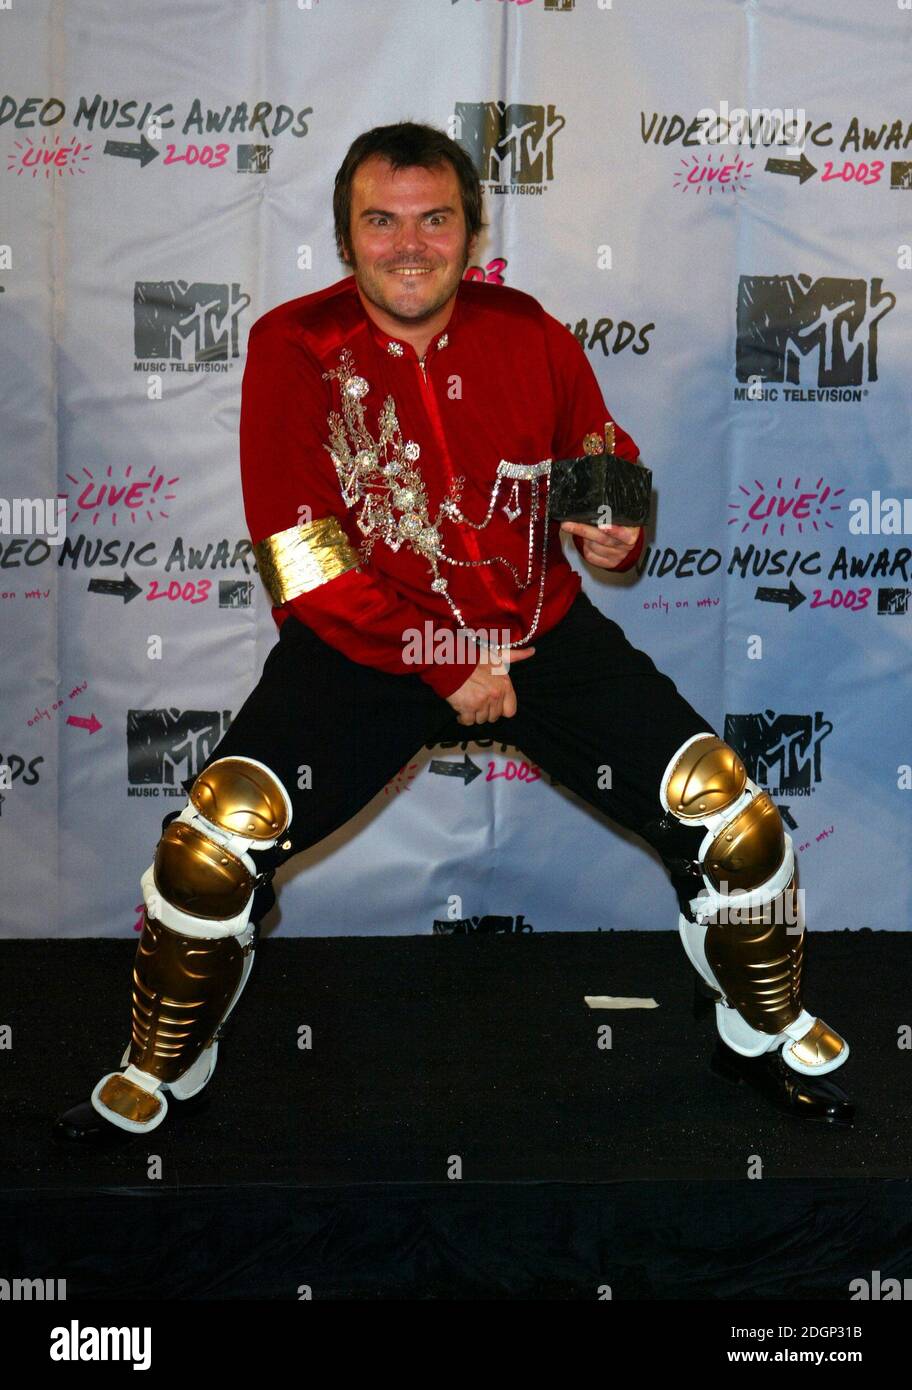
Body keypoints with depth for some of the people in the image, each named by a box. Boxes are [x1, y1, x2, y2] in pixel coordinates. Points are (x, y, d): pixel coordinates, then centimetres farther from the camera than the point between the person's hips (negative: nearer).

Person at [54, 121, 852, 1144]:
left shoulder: (528, 335, -3)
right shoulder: (295, 348, -11)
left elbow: (607, 461, 13)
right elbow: (302, 562, -14)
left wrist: (618, 531, -11)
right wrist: (442, 667, -16)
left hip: (538, 630, 2)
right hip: (363, 643, -2)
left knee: (731, 821, -6)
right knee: (214, 842, -18)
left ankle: (764, 1037, 23)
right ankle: (161, 1076, 10)